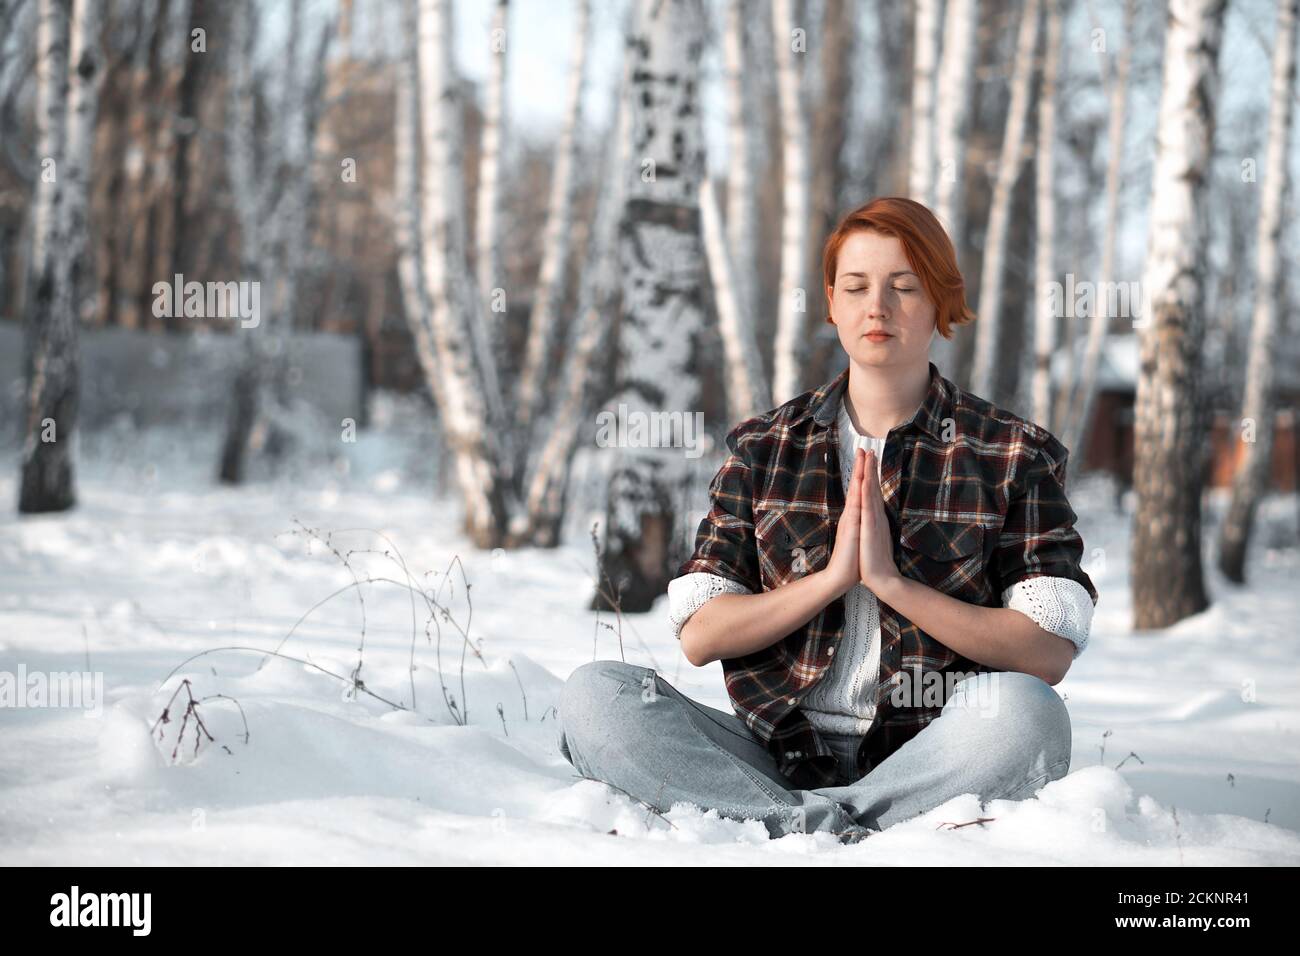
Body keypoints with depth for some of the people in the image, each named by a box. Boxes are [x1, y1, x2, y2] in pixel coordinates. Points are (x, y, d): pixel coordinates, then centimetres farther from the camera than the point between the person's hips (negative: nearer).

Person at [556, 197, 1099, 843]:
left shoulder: (1013, 453, 6)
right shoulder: (764, 447, 13)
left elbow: (1050, 655, -5)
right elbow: (699, 636, 4)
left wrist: (892, 582, -12)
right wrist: (832, 577, -8)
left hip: (924, 765, -2)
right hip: (777, 757, 2)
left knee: (1025, 712, -35)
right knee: (593, 695, -21)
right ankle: (846, 833, -31)